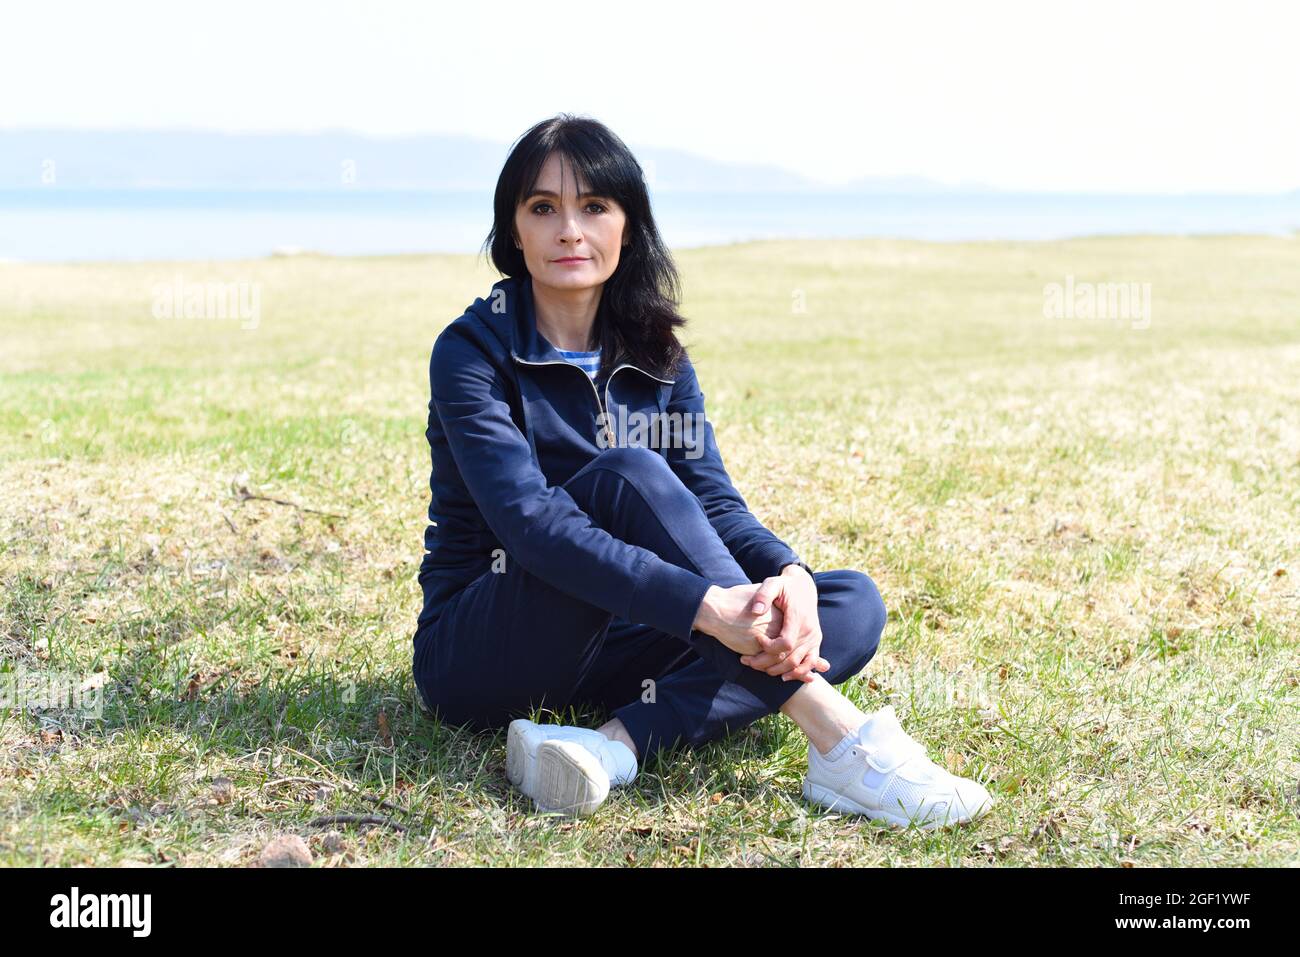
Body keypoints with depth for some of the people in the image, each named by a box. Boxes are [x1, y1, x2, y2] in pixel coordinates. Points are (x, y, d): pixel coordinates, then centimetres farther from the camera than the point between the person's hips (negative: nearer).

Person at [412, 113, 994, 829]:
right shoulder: (474, 351, -12)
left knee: (853, 603, -11)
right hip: (479, 655, -6)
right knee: (627, 475, -31)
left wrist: (788, 574, -28)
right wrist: (705, 605, -37)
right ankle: (837, 740, -37)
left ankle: (618, 746, -34)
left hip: (604, 649, 6)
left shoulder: (655, 359, 6)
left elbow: (712, 500, -4)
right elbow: (529, 521, -26)